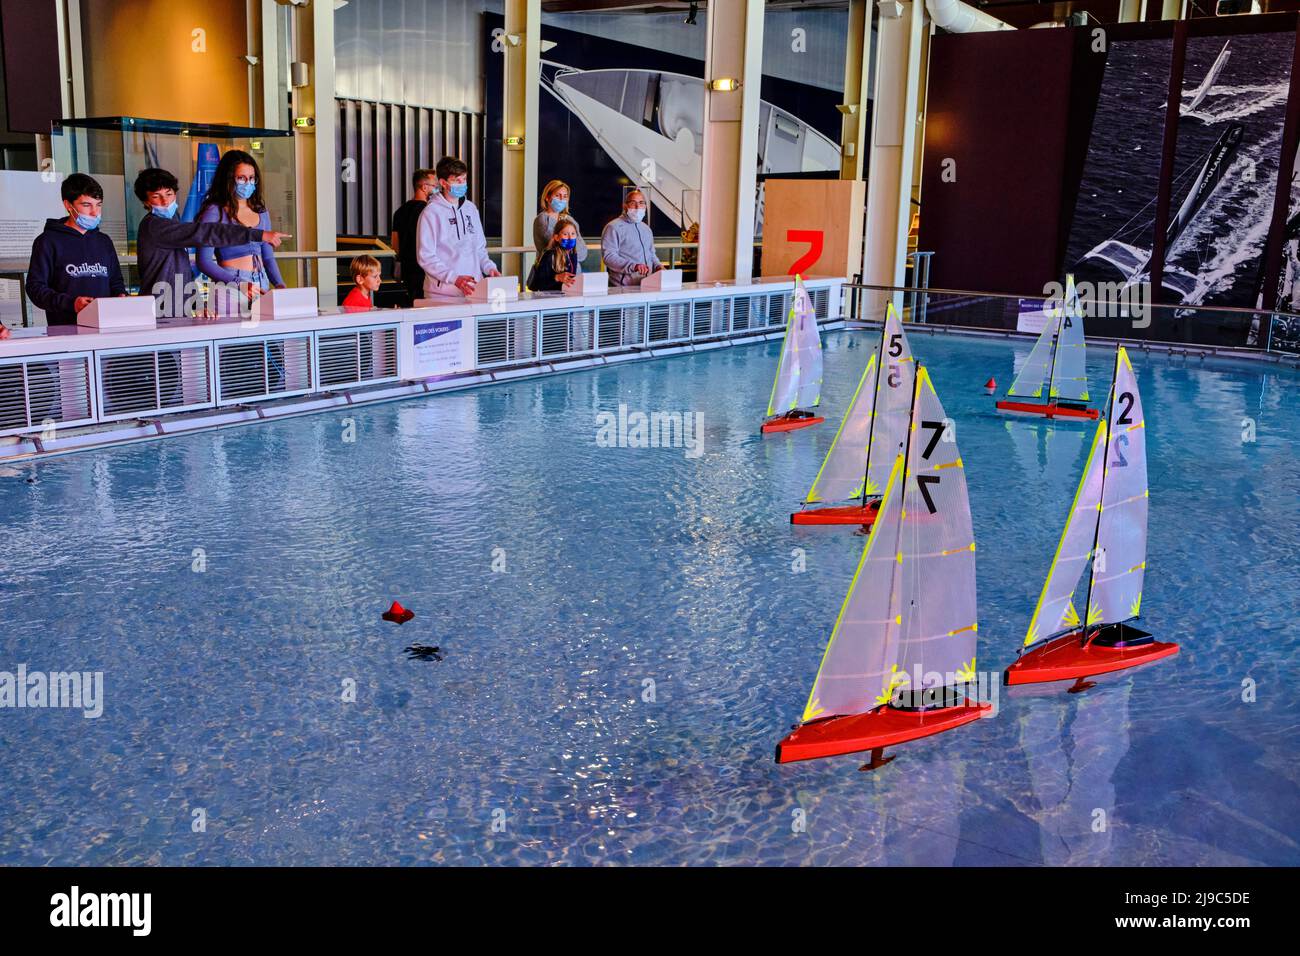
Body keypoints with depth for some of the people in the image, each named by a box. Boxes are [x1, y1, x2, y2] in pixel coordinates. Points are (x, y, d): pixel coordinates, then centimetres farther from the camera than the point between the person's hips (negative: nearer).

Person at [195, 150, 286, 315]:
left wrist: (279, 284, 0)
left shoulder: (261, 212, 15)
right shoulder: (215, 212, -4)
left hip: (262, 288, 5)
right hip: (231, 289, -5)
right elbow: (204, 262, -9)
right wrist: (240, 285, -20)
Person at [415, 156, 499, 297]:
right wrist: (455, 279, -20)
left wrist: (489, 267, 3)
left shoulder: (471, 209, 15)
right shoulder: (431, 213, -4)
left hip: (474, 290, 5)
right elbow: (425, 257, -10)